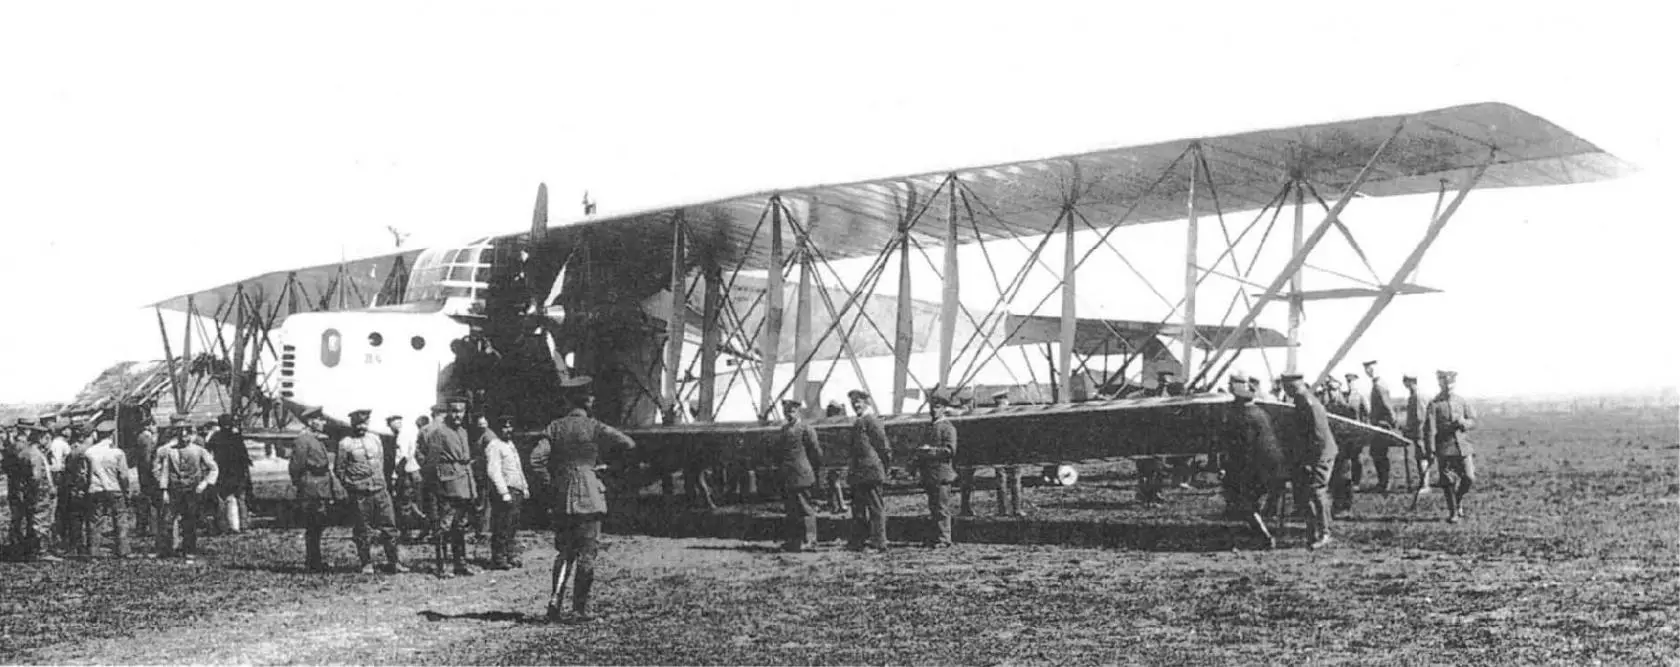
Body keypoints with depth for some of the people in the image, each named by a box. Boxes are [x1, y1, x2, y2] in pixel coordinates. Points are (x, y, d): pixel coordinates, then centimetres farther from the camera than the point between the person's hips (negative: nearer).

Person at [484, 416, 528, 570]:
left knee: (513, 527, 11)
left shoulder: (510, 444, 19)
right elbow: (494, 471, -17)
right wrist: (504, 493, -21)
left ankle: (512, 556, 17)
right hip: (504, 492, -9)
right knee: (501, 528, -7)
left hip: (517, 492, 9)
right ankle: (498, 560, -2)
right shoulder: (494, 446, -10)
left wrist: (524, 487, 21)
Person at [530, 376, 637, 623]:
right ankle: (579, 608, 2)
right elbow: (629, 444, -3)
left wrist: (550, 480, 9)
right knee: (587, 552, 3)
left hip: (561, 497, 4)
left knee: (564, 551, 15)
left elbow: (536, 458, -5)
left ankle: (555, 599, -2)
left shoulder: (555, 427, 4)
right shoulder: (594, 427, -6)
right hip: (588, 496, -4)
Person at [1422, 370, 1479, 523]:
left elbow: (1473, 422, 11)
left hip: (1462, 445, 3)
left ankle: (1458, 500, 24)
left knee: (1469, 478, -4)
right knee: (1448, 482, -3)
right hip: (1445, 448, -3)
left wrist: (1463, 423, -13)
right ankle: (1453, 512, 9)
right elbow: (1429, 428, -6)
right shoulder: (1434, 404, -1)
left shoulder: (1461, 401, 11)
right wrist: (1431, 450, -12)